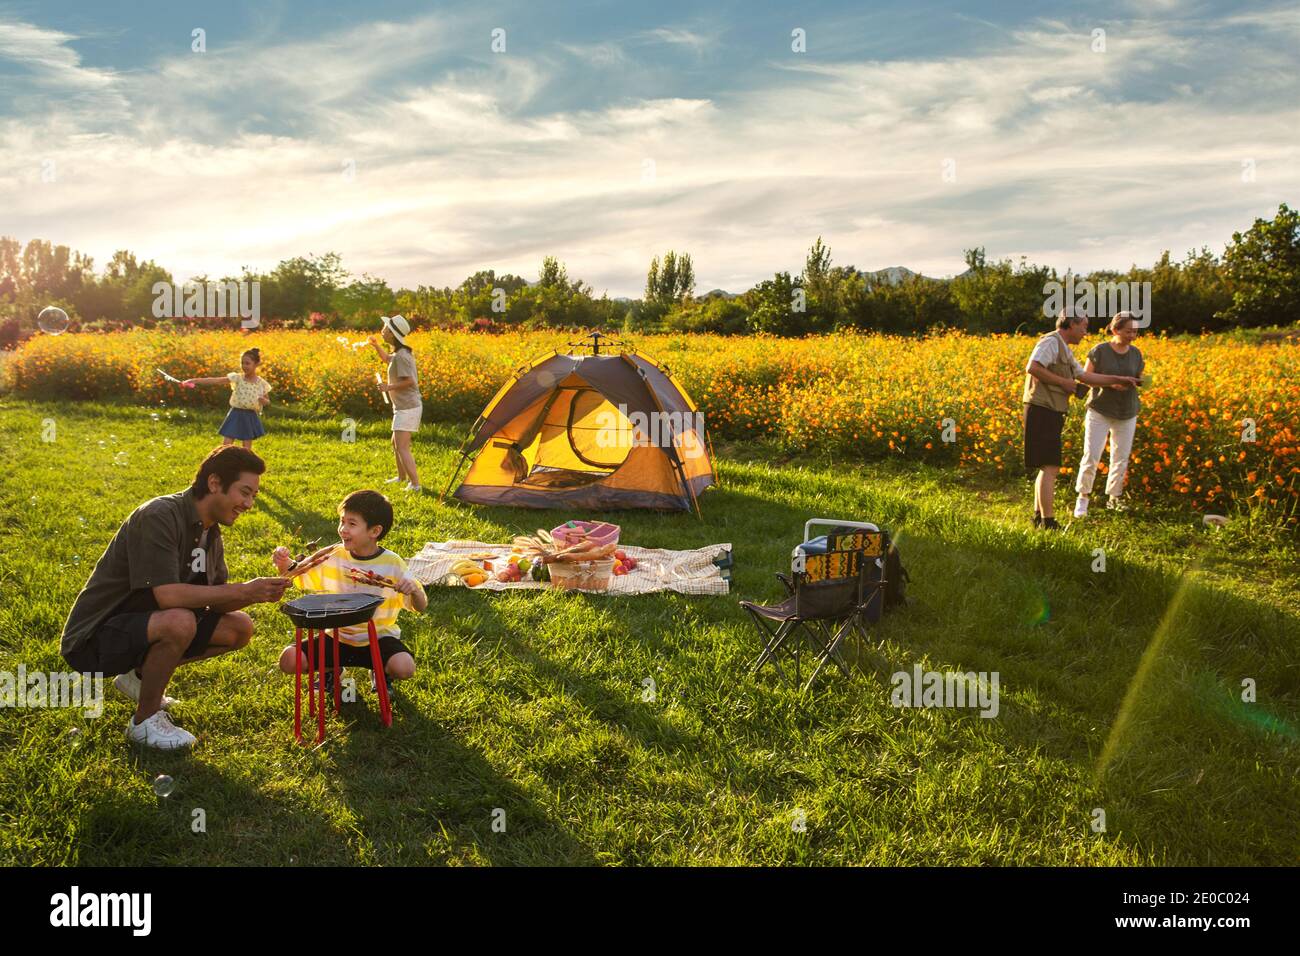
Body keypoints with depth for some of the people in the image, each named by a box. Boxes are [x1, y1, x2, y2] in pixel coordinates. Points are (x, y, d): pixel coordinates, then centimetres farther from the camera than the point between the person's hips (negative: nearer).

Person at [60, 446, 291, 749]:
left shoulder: (210, 531, 4)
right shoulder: (160, 517, -23)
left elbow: (216, 600, 3)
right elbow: (167, 595, -32)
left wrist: (257, 593, -16)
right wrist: (243, 590, -28)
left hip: (141, 627, 9)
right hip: (94, 637, -9)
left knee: (240, 628, 0)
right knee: (179, 621, -35)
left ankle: (140, 676, 14)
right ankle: (145, 722, -11)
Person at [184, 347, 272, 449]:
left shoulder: (262, 383, -3)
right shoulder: (237, 378, -7)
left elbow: (267, 402, 9)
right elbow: (216, 380, -15)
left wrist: (264, 401, -16)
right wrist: (195, 380, -25)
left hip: (250, 418, 0)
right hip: (236, 415, 0)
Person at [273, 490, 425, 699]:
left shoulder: (392, 564, -9)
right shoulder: (333, 557, -3)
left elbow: (420, 607, -7)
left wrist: (414, 589, -29)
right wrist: (284, 563, -19)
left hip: (378, 637, -2)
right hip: (338, 637, 3)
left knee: (404, 668, -30)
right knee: (289, 660, -16)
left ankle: (382, 674, 9)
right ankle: (331, 669, 16)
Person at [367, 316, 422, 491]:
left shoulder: (401, 356, -19)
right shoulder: (399, 353, 11)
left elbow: (409, 381, -25)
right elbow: (387, 358, 34)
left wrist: (388, 388, -17)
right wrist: (376, 346, 19)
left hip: (407, 408, -10)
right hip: (405, 406, 10)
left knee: (402, 447, -12)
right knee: (396, 443, 23)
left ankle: (415, 484, -16)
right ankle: (402, 477, 37)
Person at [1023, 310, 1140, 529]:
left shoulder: (1064, 349, 21)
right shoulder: (1051, 342, -11)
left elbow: (1085, 376, 27)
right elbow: (1032, 368, -26)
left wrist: (1118, 379, 25)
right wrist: (1063, 382, -16)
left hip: (1051, 414, 11)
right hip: (1042, 411, -11)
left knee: (1047, 468, 16)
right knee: (1050, 467, -11)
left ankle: (1039, 516, 24)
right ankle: (1048, 521, -10)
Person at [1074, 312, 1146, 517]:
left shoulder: (1136, 353, 3)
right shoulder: (1099, 351, -9)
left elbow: (1139, 380, 12)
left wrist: (1142, 380, -13)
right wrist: (1111, 383, -21)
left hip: (1127, 414, 4)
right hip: (1100, 412, -4)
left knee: (1121, 458, 8)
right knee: (1091, 455, -8)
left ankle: (1114, 497, 22)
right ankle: (1083, 496, 6)